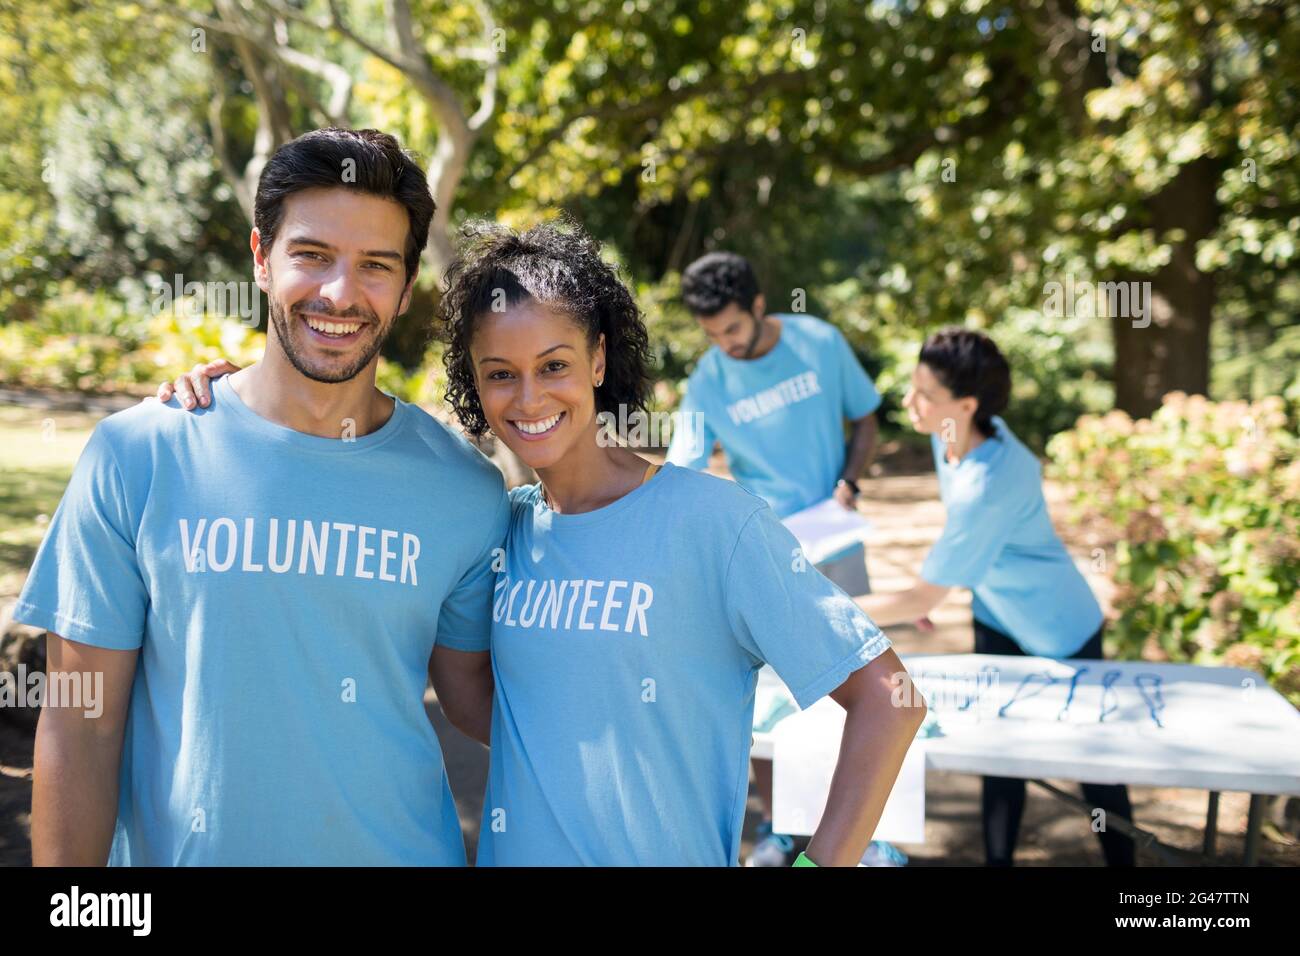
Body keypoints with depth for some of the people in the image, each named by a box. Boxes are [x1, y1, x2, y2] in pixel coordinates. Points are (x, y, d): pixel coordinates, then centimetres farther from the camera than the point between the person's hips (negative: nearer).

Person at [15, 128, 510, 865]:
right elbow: (80, 726, -7)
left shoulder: (467, 492, -6)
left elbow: (474, 692, 5)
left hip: (402, 847, 1)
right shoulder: (135, 459, -10)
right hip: (176, 849, -1)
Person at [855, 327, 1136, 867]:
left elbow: (922, 601, -34)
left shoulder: (985, 488, -40)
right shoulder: (953, 434, -15)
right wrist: (932, 586, 10)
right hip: (997, 619, 8)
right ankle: (998, 860, 30)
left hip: (1058, 633, -8)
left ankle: (1122, 860, 30)